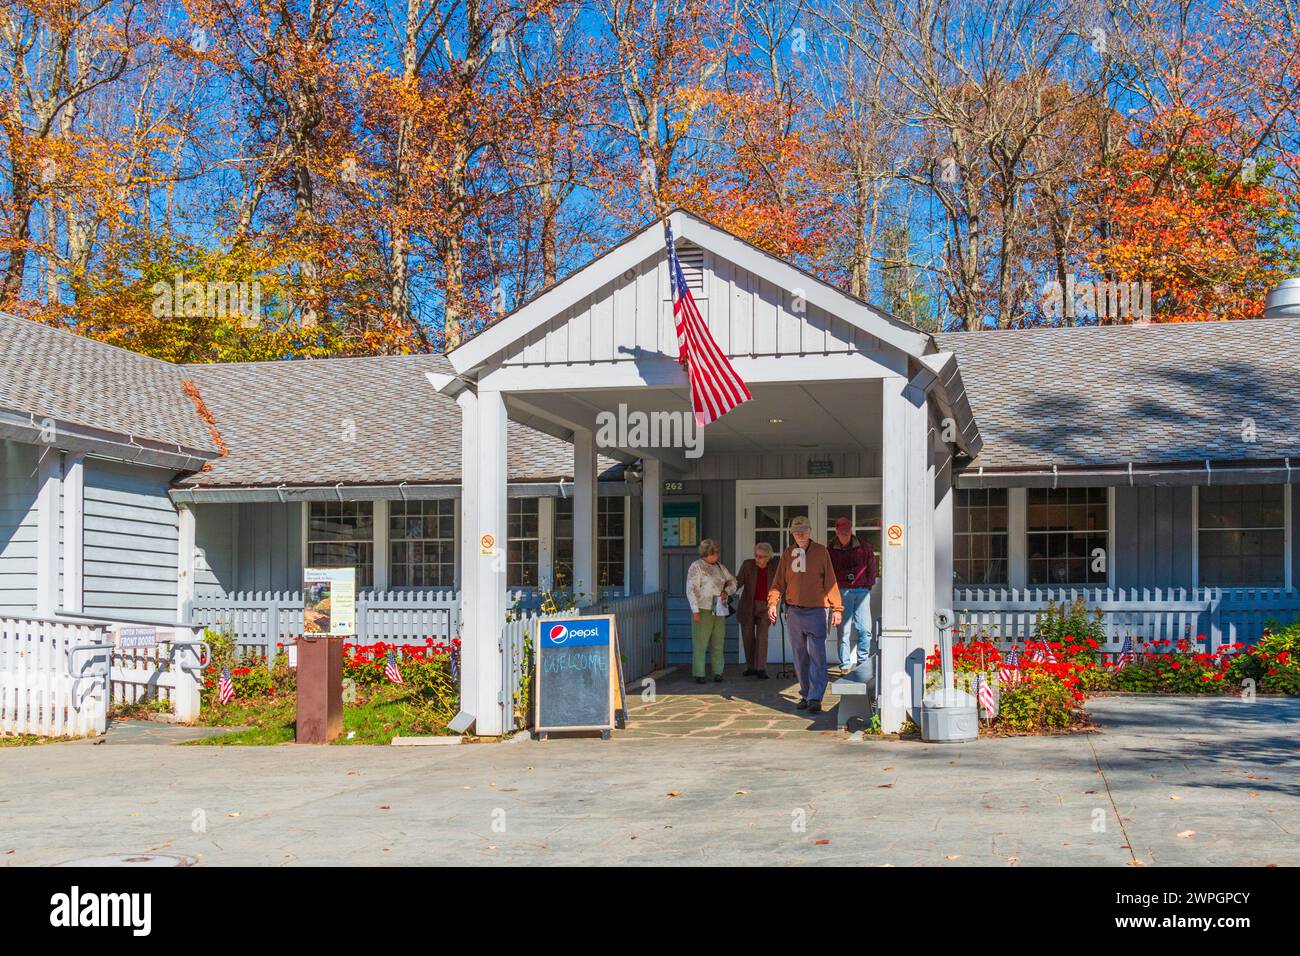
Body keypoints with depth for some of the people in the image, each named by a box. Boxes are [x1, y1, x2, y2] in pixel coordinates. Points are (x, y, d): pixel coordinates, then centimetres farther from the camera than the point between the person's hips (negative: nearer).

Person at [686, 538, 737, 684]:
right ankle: (699, 674, -2)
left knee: (718, 642, 5)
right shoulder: (696, 567, -5)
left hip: (719, 610, 6)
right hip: (703, 609, -6)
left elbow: (733, 582, 22)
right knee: (700, 642, -6)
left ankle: (718, 672, 11)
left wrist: (726, 591, 0)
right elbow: (691, 590, -10)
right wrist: (695, 610, -16)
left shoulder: (720, 567, 14)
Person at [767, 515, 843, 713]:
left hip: (816, 611, -4)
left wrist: (836, 608, -5)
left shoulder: (821, 552, 1)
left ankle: (815, 698, -12)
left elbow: (830, 581, 0)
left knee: (817, 657, -10)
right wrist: (773, 603, -6)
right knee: (800, 658, 10)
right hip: (793, 612, 4)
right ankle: (805, 695, 19)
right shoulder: (787, 554, 10)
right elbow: (779, 582, 9)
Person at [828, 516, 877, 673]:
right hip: (842, 592, -1)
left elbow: (871, 566, 14)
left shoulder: (863, 547, 5)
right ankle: (845, 665, 3)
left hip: (862, 591, 1)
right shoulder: (831, 550, 3)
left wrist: (869, 585, 8)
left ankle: (863, 662, 14)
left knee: (865, 629, 0)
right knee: (843, 630, -3)